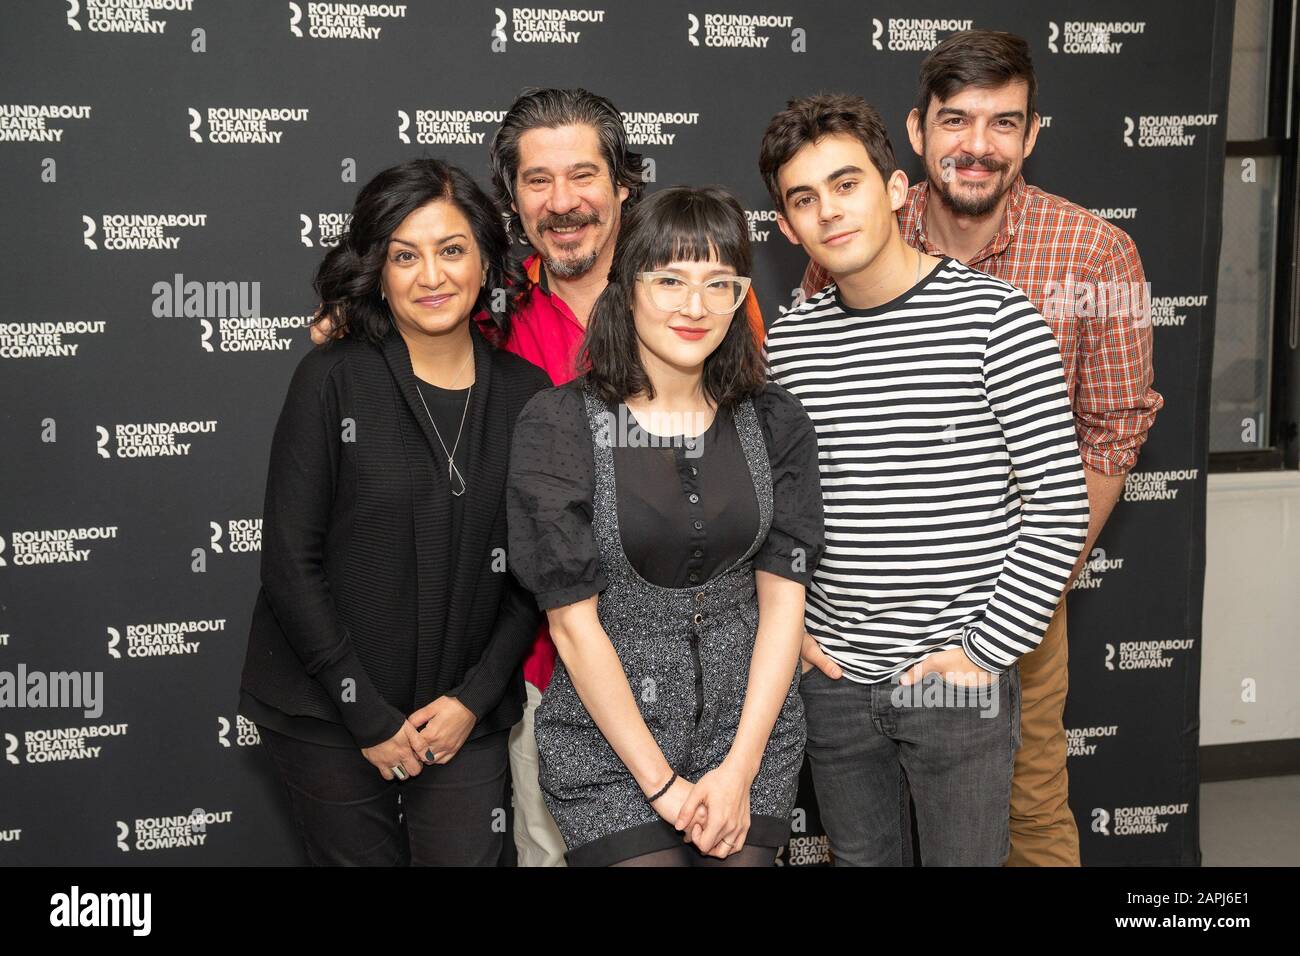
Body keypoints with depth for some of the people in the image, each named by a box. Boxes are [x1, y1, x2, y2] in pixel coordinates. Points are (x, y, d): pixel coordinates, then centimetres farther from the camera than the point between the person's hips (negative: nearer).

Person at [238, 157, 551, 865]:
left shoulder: (524, 392, 1)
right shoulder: (332, 379, -8)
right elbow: (289, 562, -9)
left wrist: (473, 699, -5)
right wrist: (369, 717, -10)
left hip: (464, 718, 2)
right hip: (329, 719, -2)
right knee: (357, 856, 9)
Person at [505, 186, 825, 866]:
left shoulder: (773, 421, 0)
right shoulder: (558, 424, -10)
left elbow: (783, 595, -1)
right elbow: (573, 621, -10)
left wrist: (739, 770, -8)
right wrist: (662, 784, -10)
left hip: (751, 722, 3)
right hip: (610, 741, -2)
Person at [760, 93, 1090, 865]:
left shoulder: (996, 318, -11)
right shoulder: (788, 342, 2)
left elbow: (1061, 506, -11)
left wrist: (985, 651, -12)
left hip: (958, 679, -4)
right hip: (833, 675, 4)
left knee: (965, 857, 8)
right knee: (862, 857, 19)